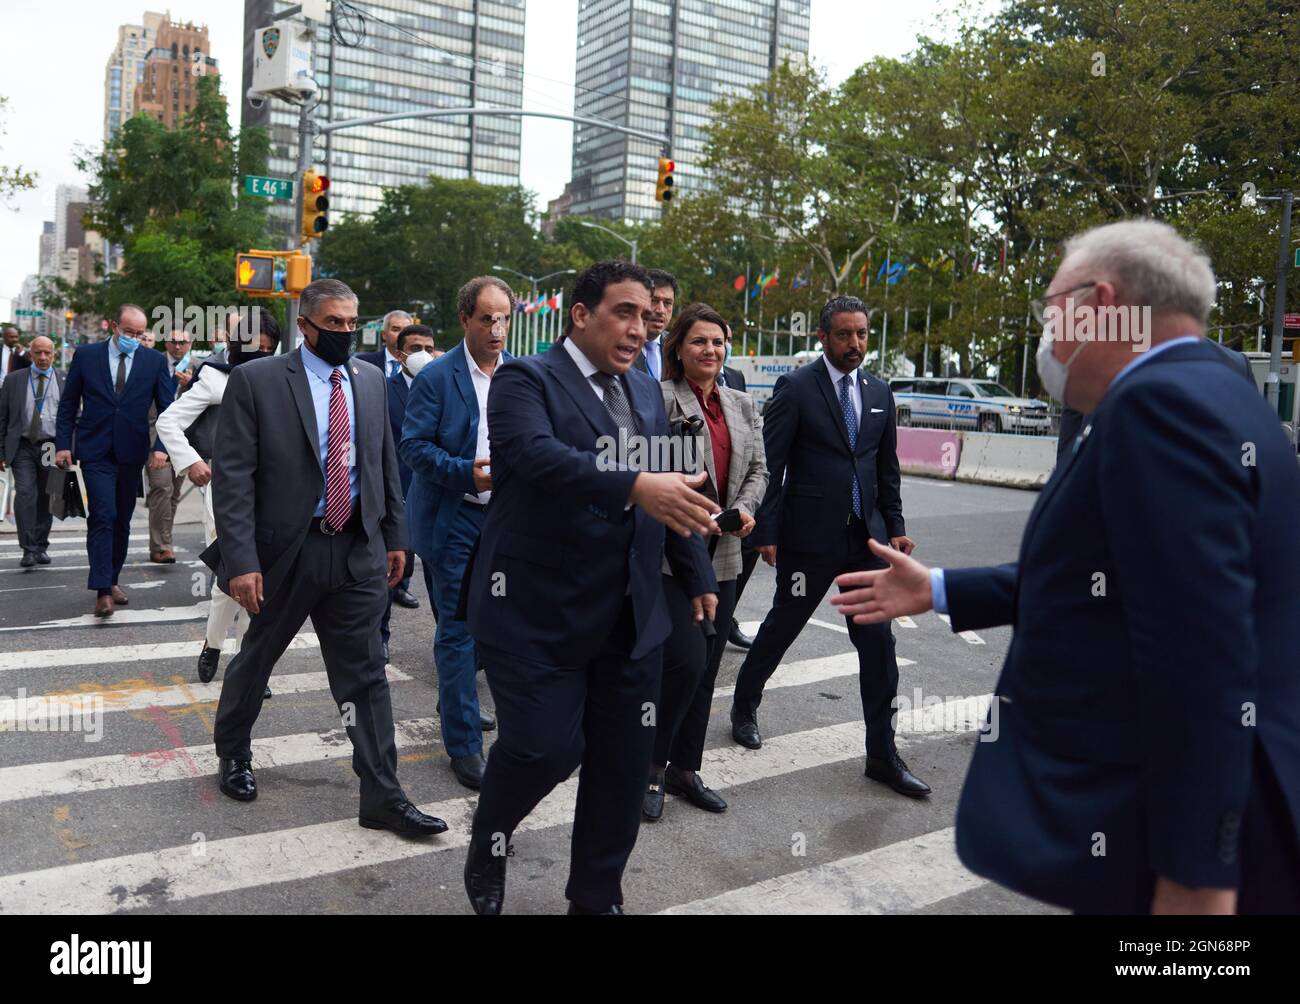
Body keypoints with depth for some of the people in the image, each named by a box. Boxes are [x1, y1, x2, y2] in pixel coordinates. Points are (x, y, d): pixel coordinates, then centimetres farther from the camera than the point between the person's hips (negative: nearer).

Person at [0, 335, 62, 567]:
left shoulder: (65, 380, 6)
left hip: (53, 448, 1)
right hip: (22, 447, -1)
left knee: (46, 500, 8)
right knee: (25, 494, -13)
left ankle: (41, 547, 20)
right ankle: (28, 549, -9)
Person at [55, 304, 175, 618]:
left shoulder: (154, 361, 2)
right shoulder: (85, 355, 1)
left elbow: (168, 408, 2)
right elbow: (68, 404, 5)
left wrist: (161, 446, -11)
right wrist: (63, 443, 0)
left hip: (131, 452, 2)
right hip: (95, 451, -2)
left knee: (122, 520, 11)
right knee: (103, 515, -13)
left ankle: (112, 580, 25)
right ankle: (102, 590, -14)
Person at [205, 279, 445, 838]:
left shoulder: (370, 380, 7)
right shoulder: (256, 381, -8)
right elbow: (232, 477, -12)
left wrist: (395, 536, 11)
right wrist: (241, 561, -18)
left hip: (359, 550, 3)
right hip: (286, 549, -3)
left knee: (365, 675, 5)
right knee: (257, 659, 17)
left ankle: (383, 797, 11)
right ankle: (232, 752, 44)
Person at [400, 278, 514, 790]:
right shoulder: (437, 376, -7)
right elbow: (414, 444, -10)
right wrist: (467, 474, -23)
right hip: (454, 518, -5)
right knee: (458, 628, 0)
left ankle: (453, 701, 41)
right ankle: (464, 744, 9)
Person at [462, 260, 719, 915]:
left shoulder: (647, 393, 14)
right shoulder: (525, 379, -6)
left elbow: (672, 490, 20)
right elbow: (536, 452, -27)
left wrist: (697, 575, 18)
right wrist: (634, 487, -38)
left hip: (631, 613, 6)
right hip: (539, 609, -6)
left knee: (624, 761, 10)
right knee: (545, 746, -6)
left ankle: (596, 896, 30)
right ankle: (488, 842, 28)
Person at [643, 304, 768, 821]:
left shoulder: (742, 405, 14)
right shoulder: (659, 398, -7)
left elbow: (758, 468, 15)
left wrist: (746, 507, -4)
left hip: (722, 555, 7)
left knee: (706, 668, 12)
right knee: (687, 660, -13)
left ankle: (684, 768, 27)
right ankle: (651, 765, 10)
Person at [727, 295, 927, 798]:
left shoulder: (879, 392, 10)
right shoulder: (795, 388, -7)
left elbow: (887, 466, 14)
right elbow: (771, 465, -9)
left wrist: (895, 526, 7)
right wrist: (767, 532, -12)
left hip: (864, 538, 5)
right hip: (810, 536, -5)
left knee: (878, 642, 4)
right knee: (781, 627, 11)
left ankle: (882, 753, 14)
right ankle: (744, 707, 36)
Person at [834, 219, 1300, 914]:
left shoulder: (1162, 399, -21)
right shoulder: (1194, 392, 12)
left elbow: (1202, 657, -27)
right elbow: (1084, 579, 16)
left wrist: (1196, 874, -23)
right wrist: (939, 591, 19)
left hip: (1173, 834, -9)